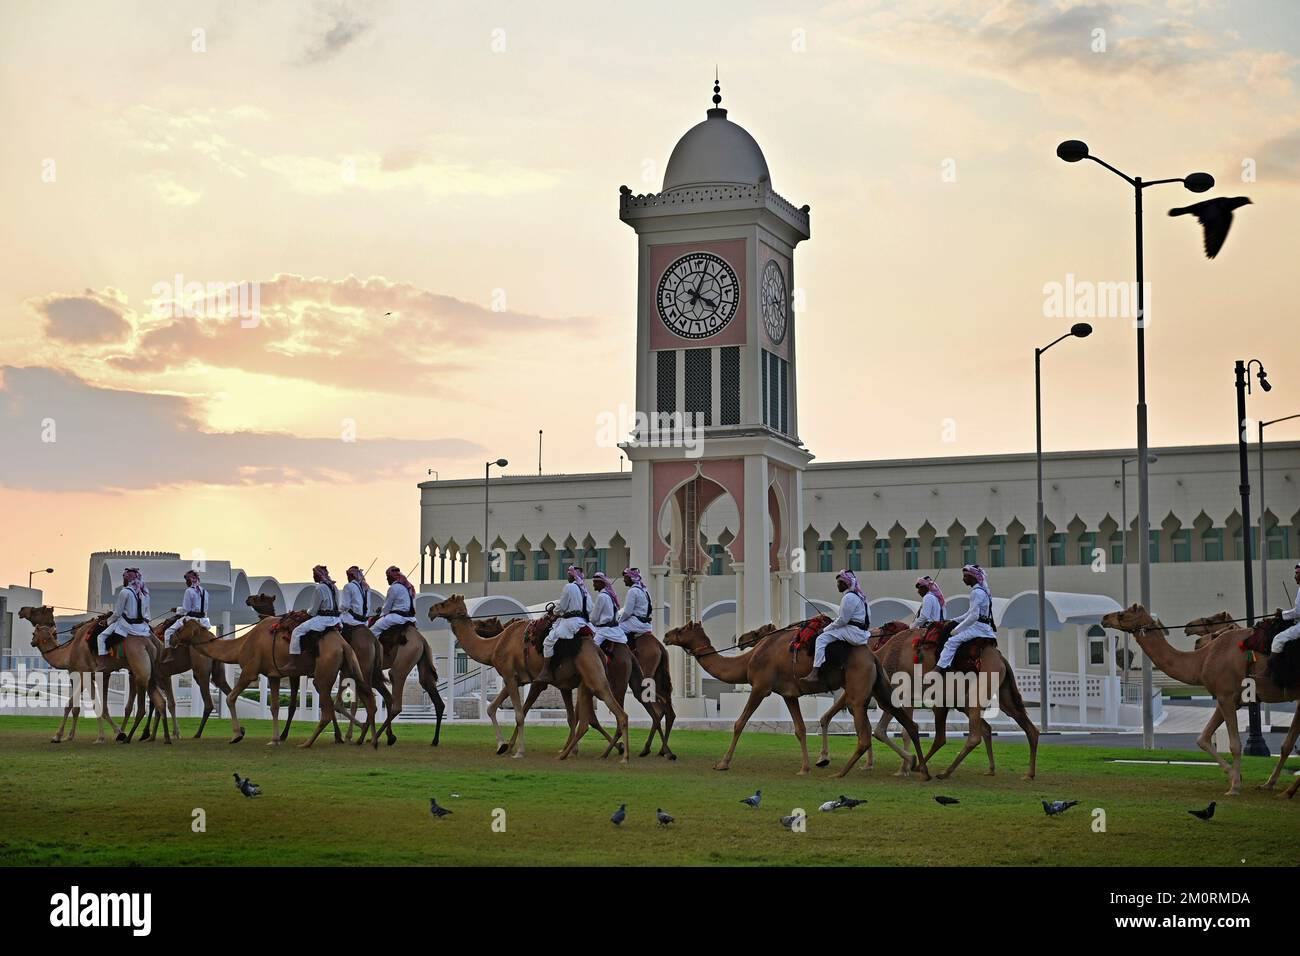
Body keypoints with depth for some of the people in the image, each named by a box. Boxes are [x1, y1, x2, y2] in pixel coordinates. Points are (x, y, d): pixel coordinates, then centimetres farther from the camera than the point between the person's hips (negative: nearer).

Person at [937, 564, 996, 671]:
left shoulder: (976, 592, -13)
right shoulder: (982, 591, 19)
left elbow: (974, 616, -20)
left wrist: (957, 629, -15)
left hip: (978, 626, -11)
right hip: (985, 628, 11)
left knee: (952, 641, -21)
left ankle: (941, 666, -32)